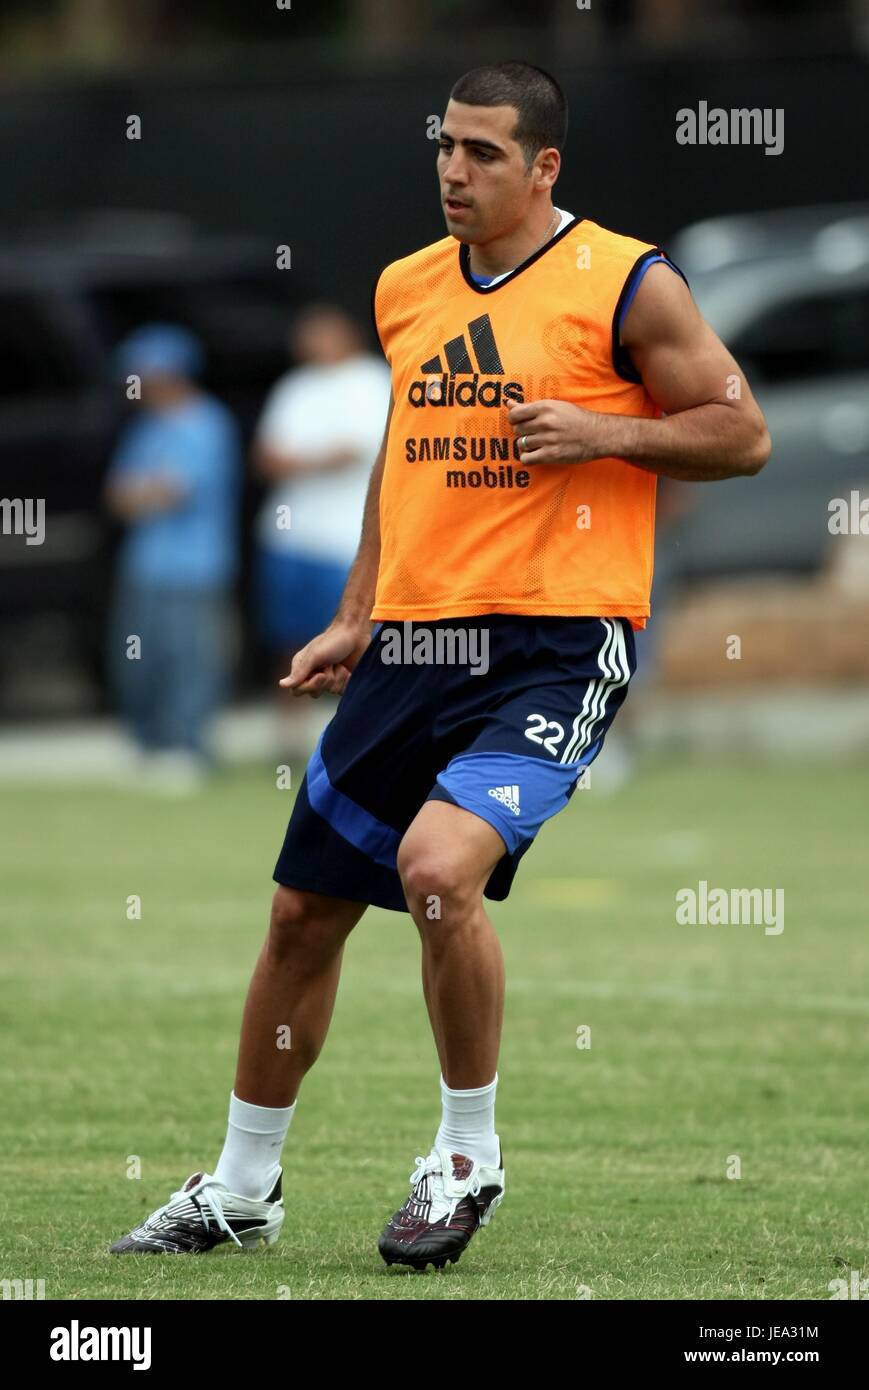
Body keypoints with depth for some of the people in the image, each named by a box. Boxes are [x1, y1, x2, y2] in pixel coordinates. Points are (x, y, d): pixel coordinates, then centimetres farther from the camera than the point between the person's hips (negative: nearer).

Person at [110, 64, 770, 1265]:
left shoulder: (626, 284, -5)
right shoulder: (406, 289, 12)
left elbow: (742, 434, -2)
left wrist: (603, 431, -16)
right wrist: (356, 621, 21)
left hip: (555, 646, -6)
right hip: (413, 644, 6)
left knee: (438, 865, -27)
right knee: (303, 910, 9)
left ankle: (469, 1157, -6)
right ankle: (242, 1190, 26)